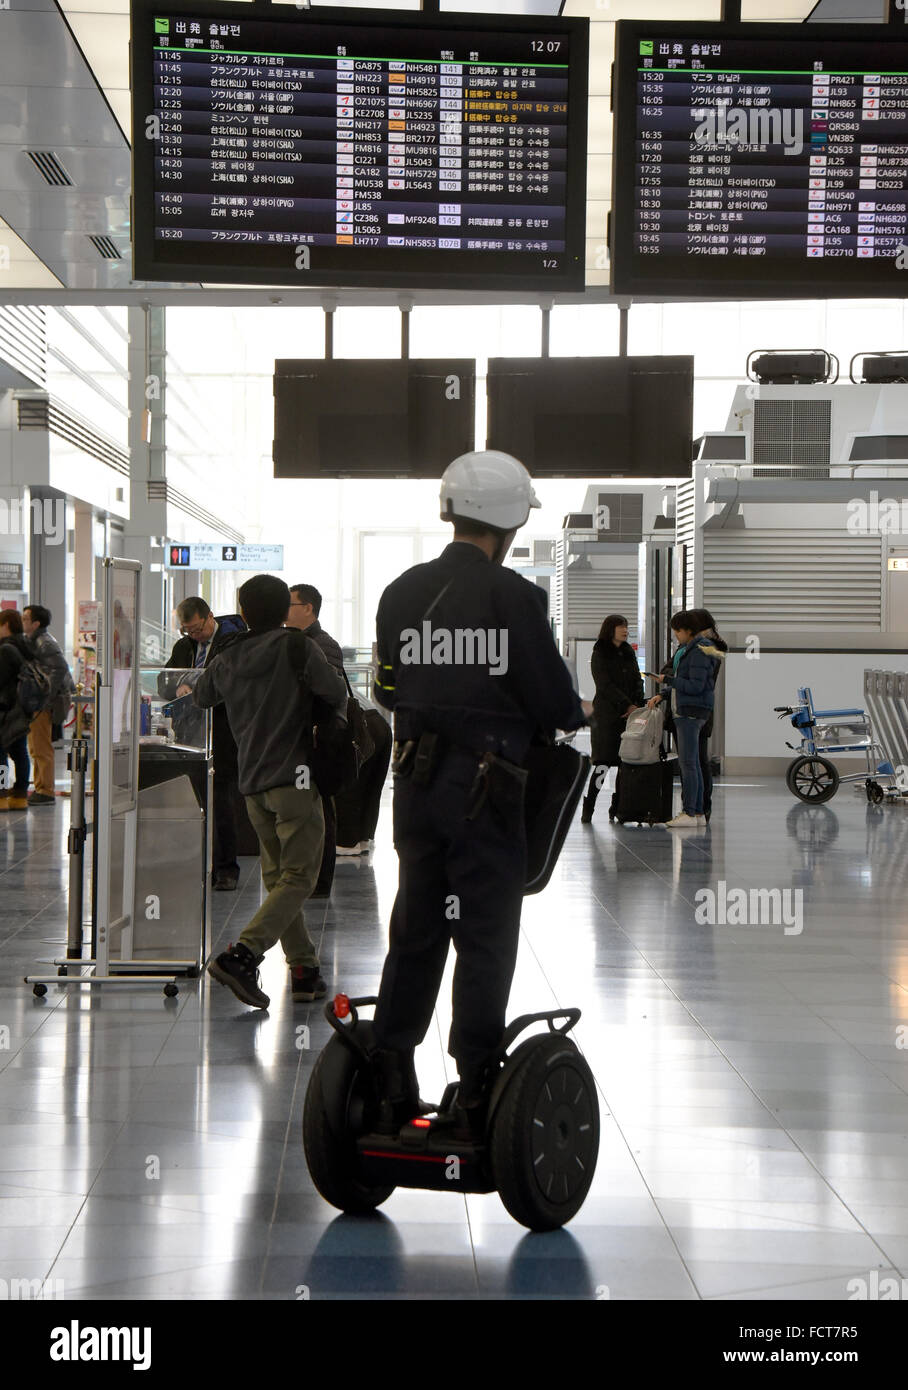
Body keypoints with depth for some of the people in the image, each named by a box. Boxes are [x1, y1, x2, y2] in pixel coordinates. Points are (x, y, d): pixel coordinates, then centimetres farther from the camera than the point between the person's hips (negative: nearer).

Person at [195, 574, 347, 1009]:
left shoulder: (226, 661, 9)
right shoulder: (297, 648, -5)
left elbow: (200, 696, 27)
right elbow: (337, 694, -7)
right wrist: (331, 722, 14)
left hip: (252, 785, 6)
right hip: (295, 778, -5)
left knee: (278, 877, 13)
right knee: (298, 877, -6)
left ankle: (304, 969, 12)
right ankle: (242, 955, -22)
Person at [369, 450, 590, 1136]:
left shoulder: (401, 593, 5)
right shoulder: (514, 596, -12)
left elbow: (389, 690, 12)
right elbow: (554, 703, -9)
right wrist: (578, 713, 13)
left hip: (415, 783, 6)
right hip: (485, 788, -5)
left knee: (415, 931, 14)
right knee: (485, 938, 3)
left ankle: (390, 1084, 19)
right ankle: (477, 1091, 7)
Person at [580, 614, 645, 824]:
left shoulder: (629, 653, 17)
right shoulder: (599, 655, -1)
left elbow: (637, 680, 14)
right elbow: (606, 686, -9)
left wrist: (637, 704, -3)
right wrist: (627, 706, -14)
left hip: (629, 714, 6)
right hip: (607, 714, -6)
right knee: (603, 761, -11)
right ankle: (588, 808, -7)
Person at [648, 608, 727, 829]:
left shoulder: (700, 651, -15)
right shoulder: (686, 649, 16)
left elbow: (695, 686, -20)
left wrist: (667, 680, -14)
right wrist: (662, 695, 12)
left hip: (692, 711, -10)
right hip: (683, 711, 10)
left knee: (687, 762, -10)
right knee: (693, 763, 10)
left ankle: (689, 813, -10)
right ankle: (698, 812, 13)